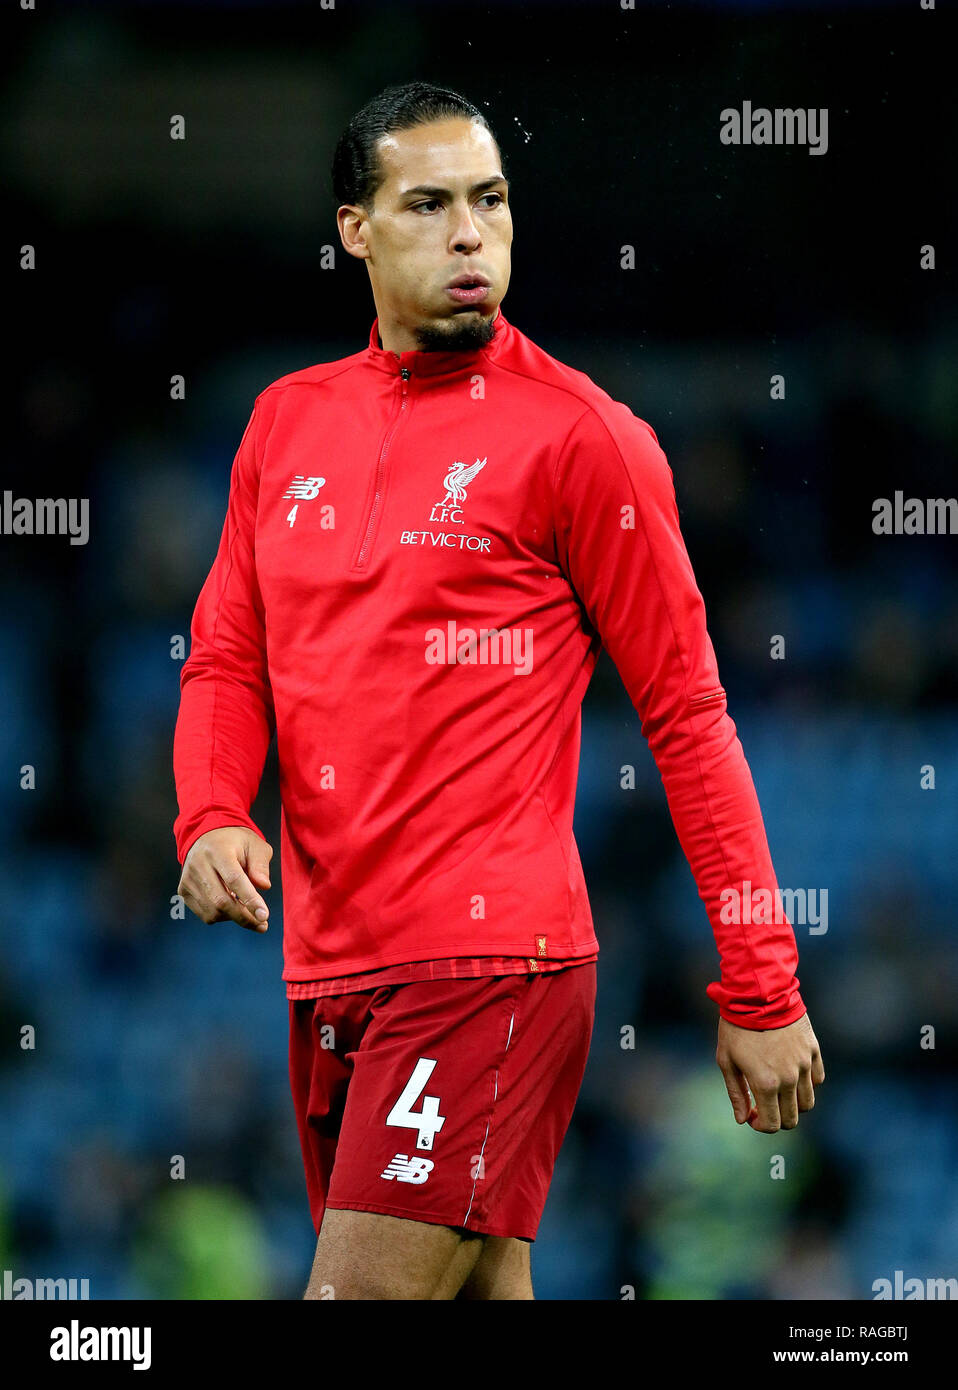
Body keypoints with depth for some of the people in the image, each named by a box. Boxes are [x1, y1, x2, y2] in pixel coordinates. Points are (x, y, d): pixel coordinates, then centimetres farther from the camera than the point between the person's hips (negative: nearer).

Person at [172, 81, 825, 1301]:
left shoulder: (575, 432, -5)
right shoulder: (287, 420, 12)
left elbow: (686, 712, -3)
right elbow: (227, 658, 18)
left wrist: (761, 992, -5)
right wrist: (211, 816, -4)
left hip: (492, 962, -6)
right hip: (326, 963, 6)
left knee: (358, 1294, -15)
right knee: (482, 1291, 12)